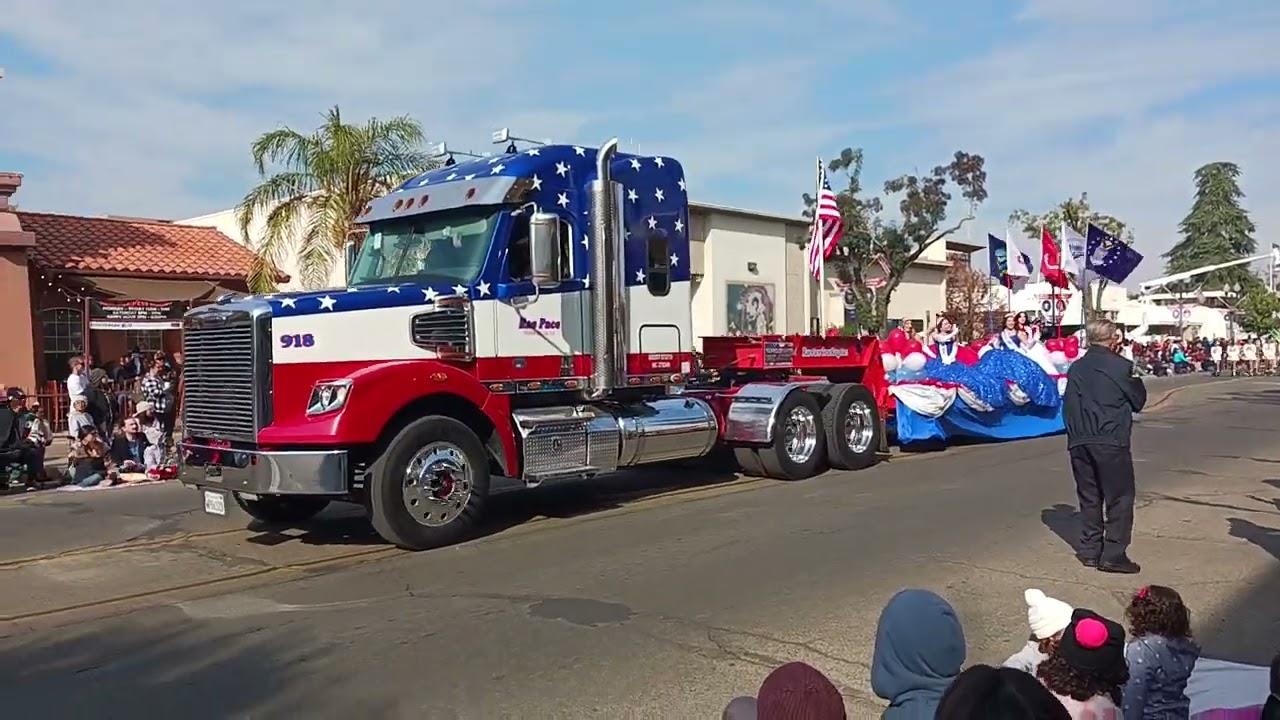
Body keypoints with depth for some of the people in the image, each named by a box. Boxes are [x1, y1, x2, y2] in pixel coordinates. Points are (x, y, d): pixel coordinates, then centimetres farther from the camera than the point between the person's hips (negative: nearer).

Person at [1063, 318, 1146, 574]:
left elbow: (1068, 406, 10)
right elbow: (1138, 401, 6)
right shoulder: (1121, 366, -5)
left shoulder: (1076, 367, 9)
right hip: (1111, 441, -5)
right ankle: (1113, 553, -3)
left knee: (1089, 496, 13)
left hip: (1079, 442, 5)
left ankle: (1090, 550, 16)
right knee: (1120, 497, 2)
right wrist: (1136, 379, 21)